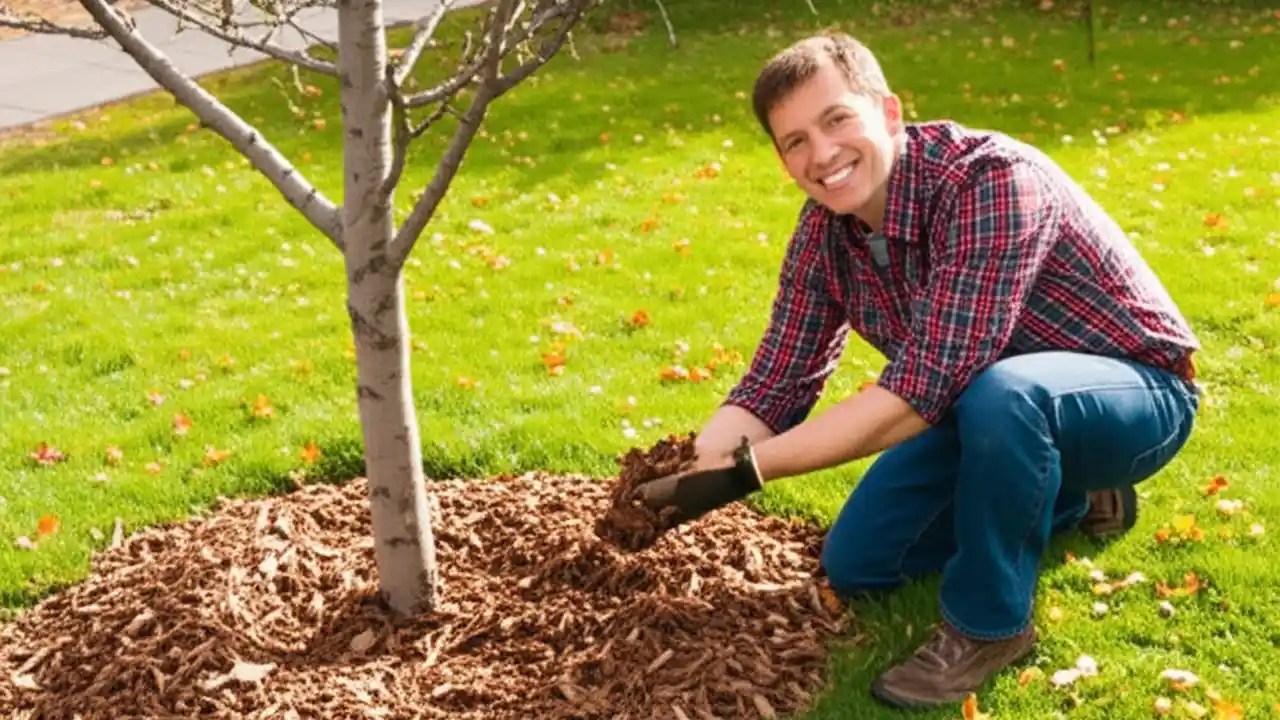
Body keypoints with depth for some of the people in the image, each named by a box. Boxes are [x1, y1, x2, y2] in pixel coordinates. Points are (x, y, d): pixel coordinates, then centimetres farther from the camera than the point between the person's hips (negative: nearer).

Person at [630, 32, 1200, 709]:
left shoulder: (993, 182, -34)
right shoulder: (825, 229, -10)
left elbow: (918, 393, -40)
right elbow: (775, 387, -6)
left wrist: (744, 472, -40)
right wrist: (684, 469, -25)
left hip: (1134, 388, -7)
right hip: (991, 405, 8)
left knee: (999, 395, -40)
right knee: (855, 565, 7)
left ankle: (988, 622, -13)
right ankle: (1068, 497, 24)